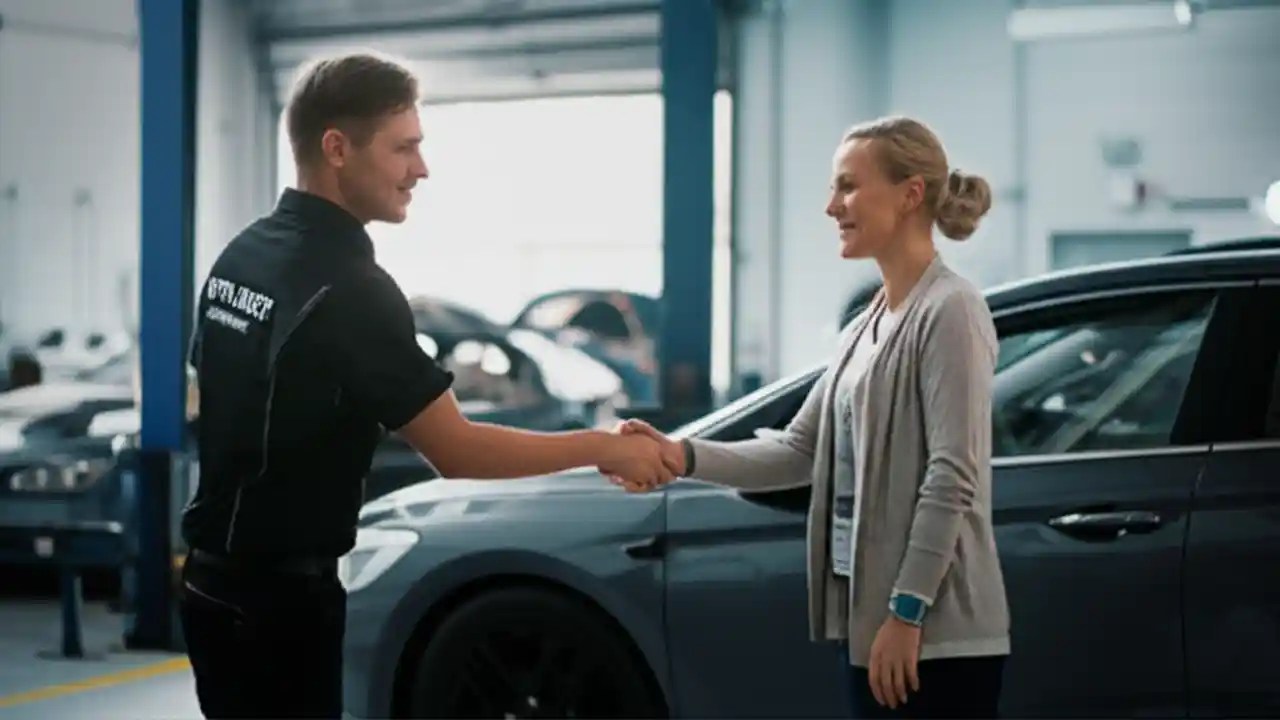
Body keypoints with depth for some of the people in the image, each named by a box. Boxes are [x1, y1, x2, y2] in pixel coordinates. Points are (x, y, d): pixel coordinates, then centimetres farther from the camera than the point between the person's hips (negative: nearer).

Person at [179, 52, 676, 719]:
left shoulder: (243, 255, 7)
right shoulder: (348, 289, -21)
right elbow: (457, 450, -21)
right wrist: (604, 447, -12)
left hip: (218, 581, 9)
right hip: (277, 595, -9)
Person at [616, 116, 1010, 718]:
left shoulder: (949, 311, -10)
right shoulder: (866, 327, 16)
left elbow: (952, 478, -16)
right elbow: (799, 452, 13)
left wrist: (906, 612, -20)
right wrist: (684, 456, -1)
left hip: (938, 633, -9)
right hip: (868, 617, 9)